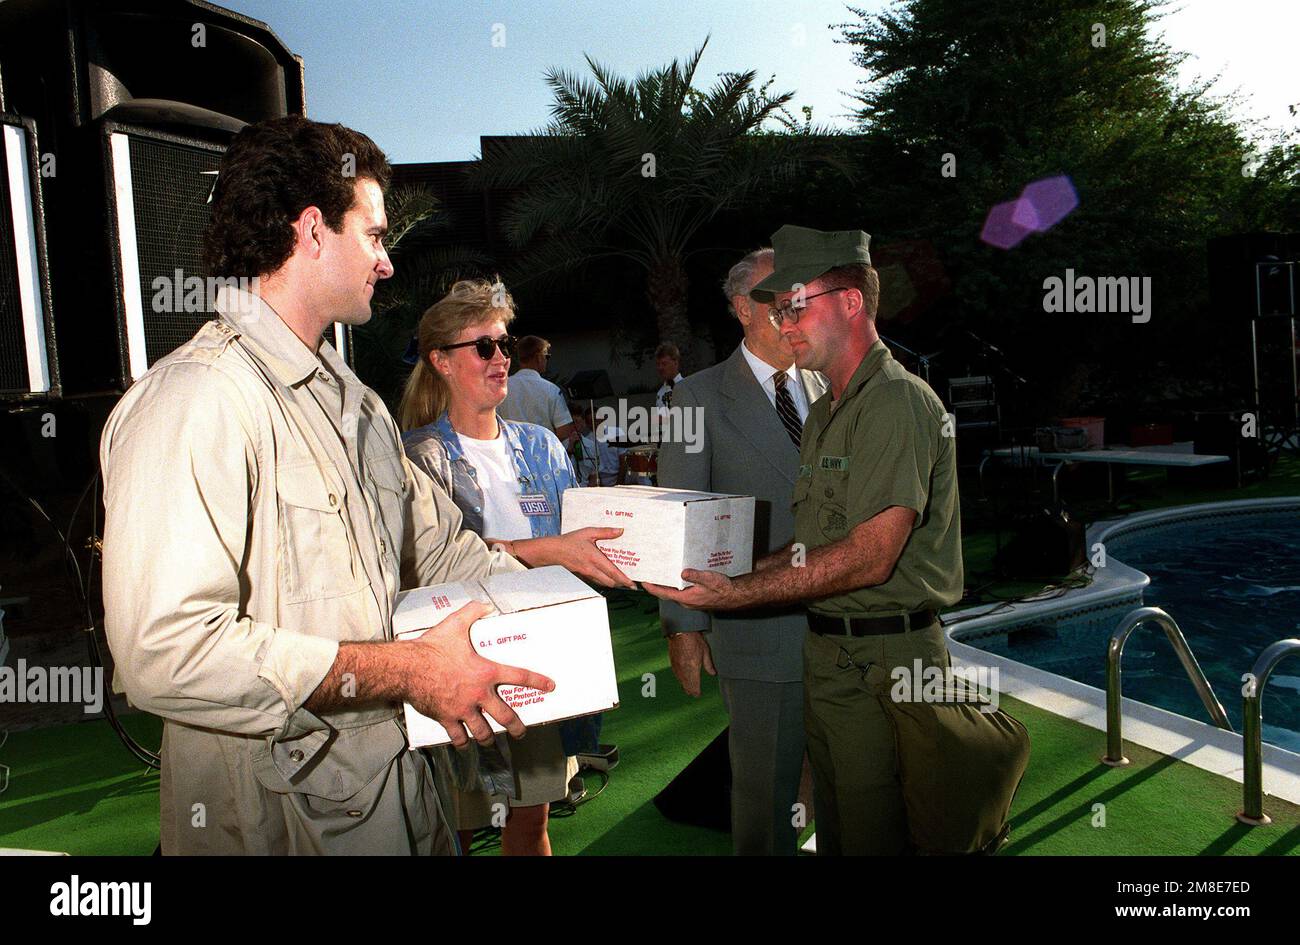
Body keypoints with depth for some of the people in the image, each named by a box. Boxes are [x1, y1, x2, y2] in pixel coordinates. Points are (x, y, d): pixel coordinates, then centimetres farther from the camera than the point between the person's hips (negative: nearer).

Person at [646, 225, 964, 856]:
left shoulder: (898, 402, -16)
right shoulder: (824, 414, 16)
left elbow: (869, 559, -23)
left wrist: (740, 594, -23)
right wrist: (727, 570, 2)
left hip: (881, 662, -9)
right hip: (827, 655, 9)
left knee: (876, 838, 4)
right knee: (834, 832, 19)